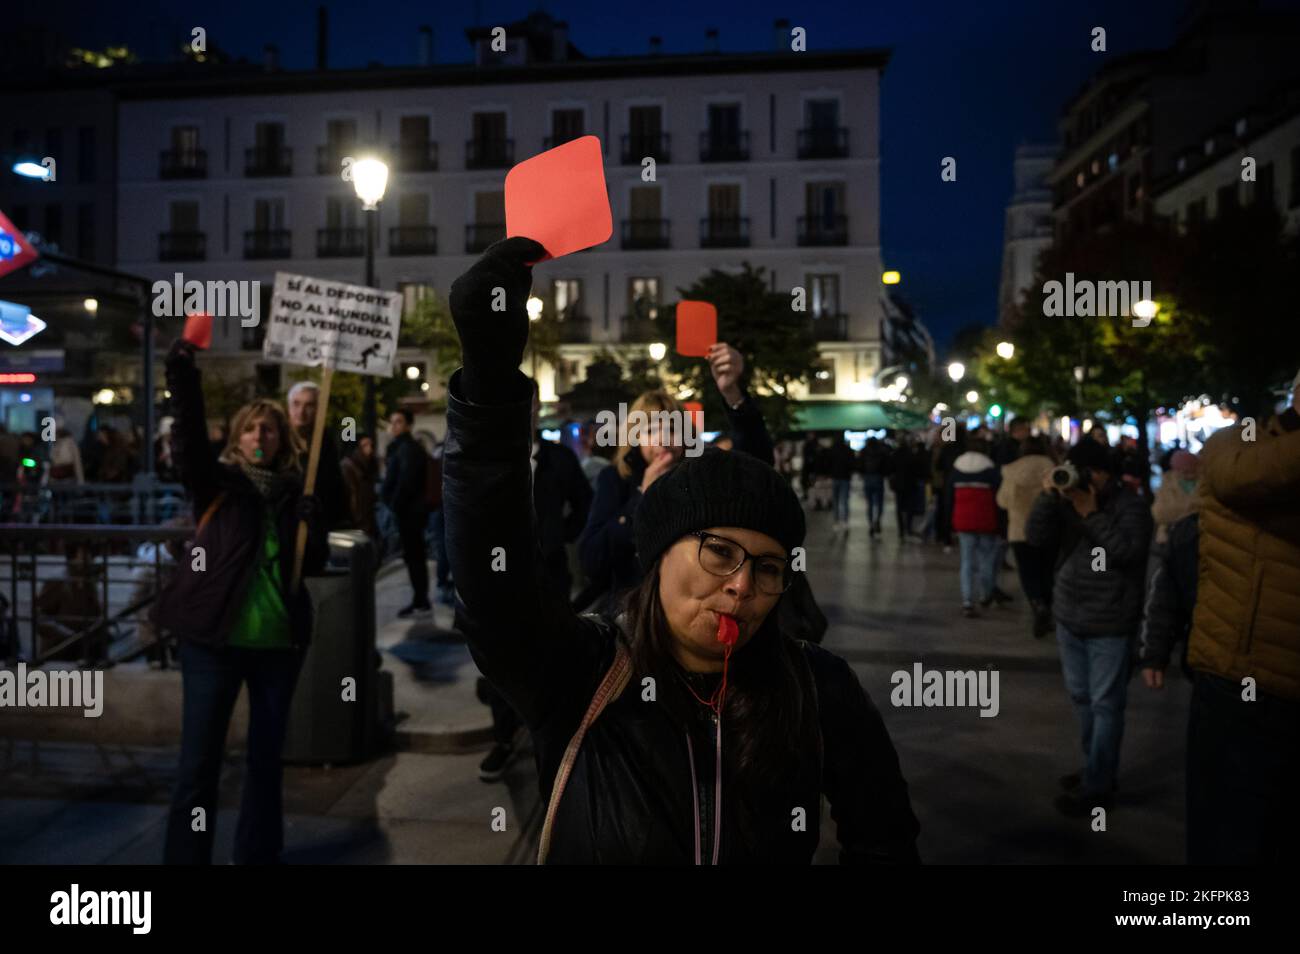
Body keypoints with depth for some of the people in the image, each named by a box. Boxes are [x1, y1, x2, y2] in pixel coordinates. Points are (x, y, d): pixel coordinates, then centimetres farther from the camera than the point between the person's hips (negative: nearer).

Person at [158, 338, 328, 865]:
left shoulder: (295, 490, 7)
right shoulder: (217, 481, 0)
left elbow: (316, 564, 9)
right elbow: (188, 435, -19)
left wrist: (313, 524, -11)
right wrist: (183, 366, -33)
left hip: (279, 641, 3)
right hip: (214, 637, -3)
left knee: (266, 754, 14)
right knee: (199, 760, 1)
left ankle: (258, 852, 29)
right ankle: (185, 857, 14)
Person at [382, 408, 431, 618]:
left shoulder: (408, 448, -14)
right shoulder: (398, 447, 19)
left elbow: (406, 481, -23)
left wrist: (394, 506, -17)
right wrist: (392, 505, 13)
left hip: (409, 511, -10)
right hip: (407, 510, 10)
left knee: (414, 556, -7)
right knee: (414, 555, 12)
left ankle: (421, 604, -4)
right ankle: (420, 601, 18)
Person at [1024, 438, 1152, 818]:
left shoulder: (1131, 505, -9)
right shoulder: (1069, 499, 7)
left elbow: (1127, 551, -23)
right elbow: (1036, 537, -3)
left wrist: (1090, 513, -23)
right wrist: (1047, 495, -15)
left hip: (1109, 625, -7)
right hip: (1069, 617, 7)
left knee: (1105, 705, -1)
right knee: (1081, 697, 18)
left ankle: (1097, 786, 5)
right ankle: (1097, 767, 33)